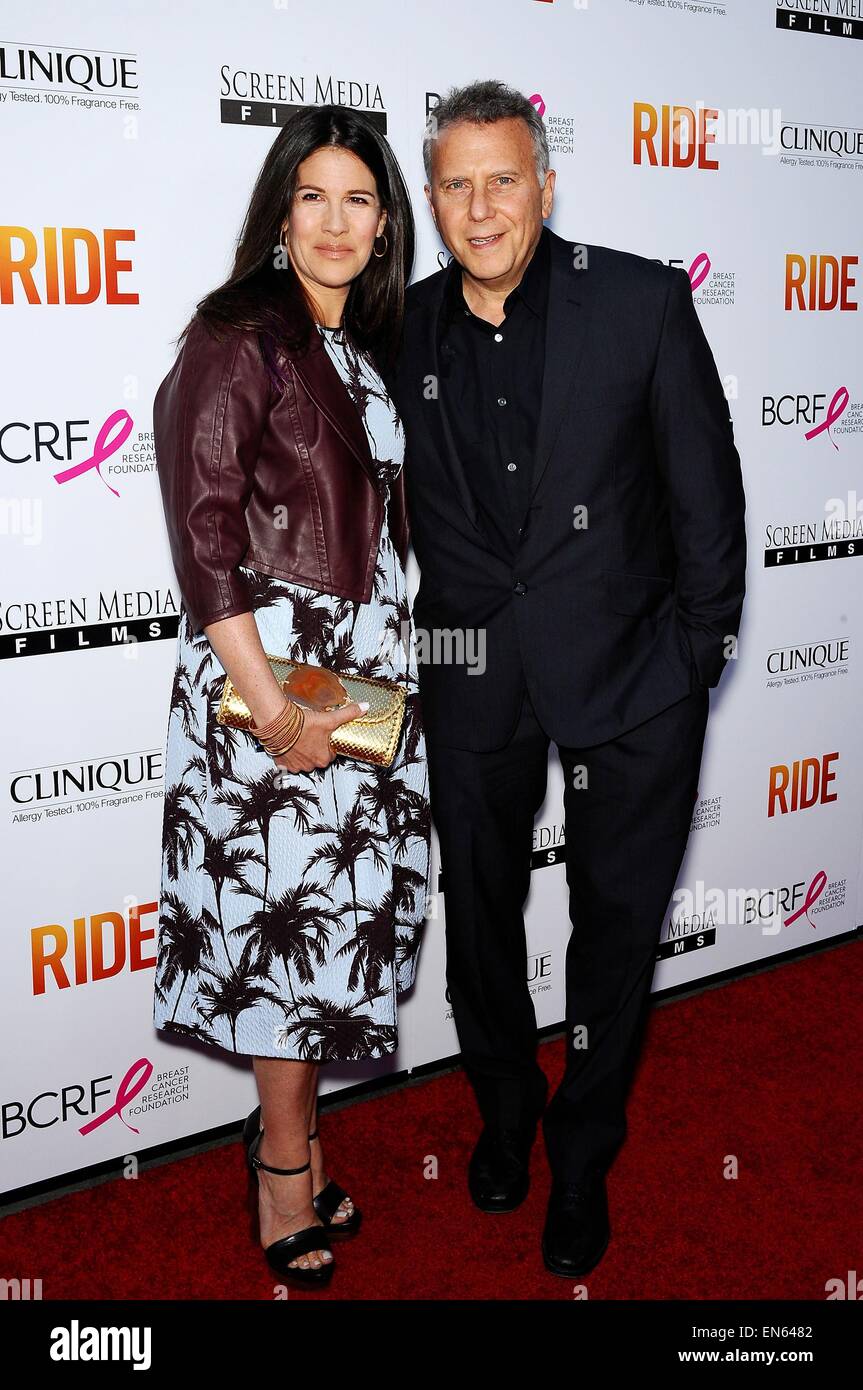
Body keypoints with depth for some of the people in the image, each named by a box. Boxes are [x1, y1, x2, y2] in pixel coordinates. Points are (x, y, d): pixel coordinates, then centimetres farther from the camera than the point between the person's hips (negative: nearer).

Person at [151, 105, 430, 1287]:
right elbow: (204, 531, -15)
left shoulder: (369, 350, 14)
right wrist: (268, 705, -20)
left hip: (367, 669, 7)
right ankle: (288, 1172, 19)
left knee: (340, 908, 11)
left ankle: (292, 1133, 29)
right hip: (270, 667, -7)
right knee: (290, 910, 1)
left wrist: (404, 659, 12)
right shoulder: (239, 340, -8)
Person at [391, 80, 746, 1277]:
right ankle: (505, 1110, 43)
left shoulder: (642, 302, -8)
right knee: (478, 906, 16)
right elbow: (403, 503, 9)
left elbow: (706, 492, -4)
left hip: (626, 671, -2)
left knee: (618, 921, 9)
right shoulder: (406, 328, 0)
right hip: (472, 673, 3)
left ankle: (583, 1156, 33)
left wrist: (698, 660, -4)